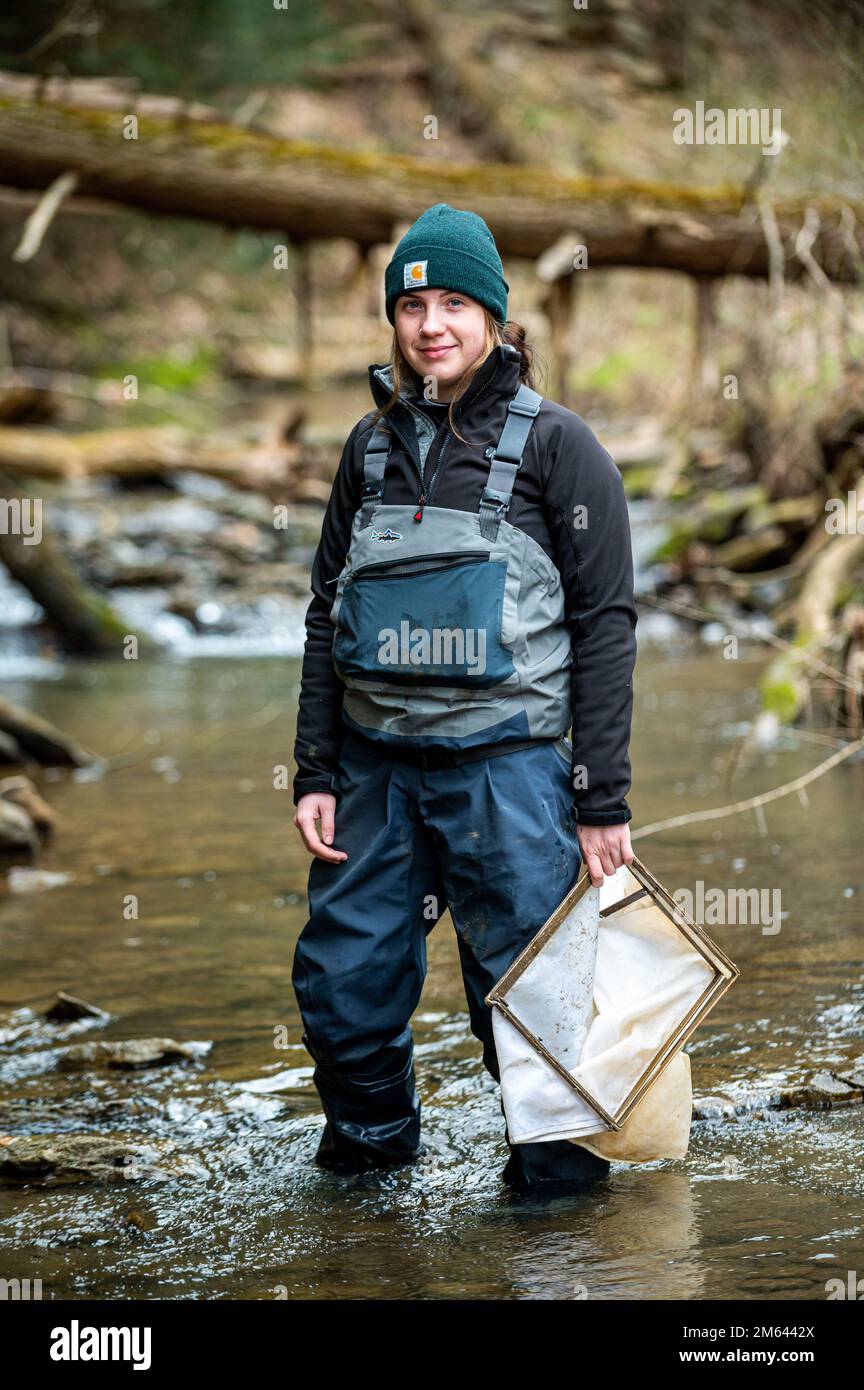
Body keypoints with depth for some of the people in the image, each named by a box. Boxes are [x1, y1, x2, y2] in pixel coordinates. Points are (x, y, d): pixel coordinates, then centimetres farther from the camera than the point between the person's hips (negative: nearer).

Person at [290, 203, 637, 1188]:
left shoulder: (554, 445, -2)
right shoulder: (374, 444, 11)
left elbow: (606, 622, -4)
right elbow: (326, 615, 15)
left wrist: (603, 799, -8)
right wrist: (316, 772, 8)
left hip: (504, 762, -4)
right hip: (376, 762, 5)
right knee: (342, 976, 7)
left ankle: (558, 1155, 19)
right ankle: (371, 1135, 29)